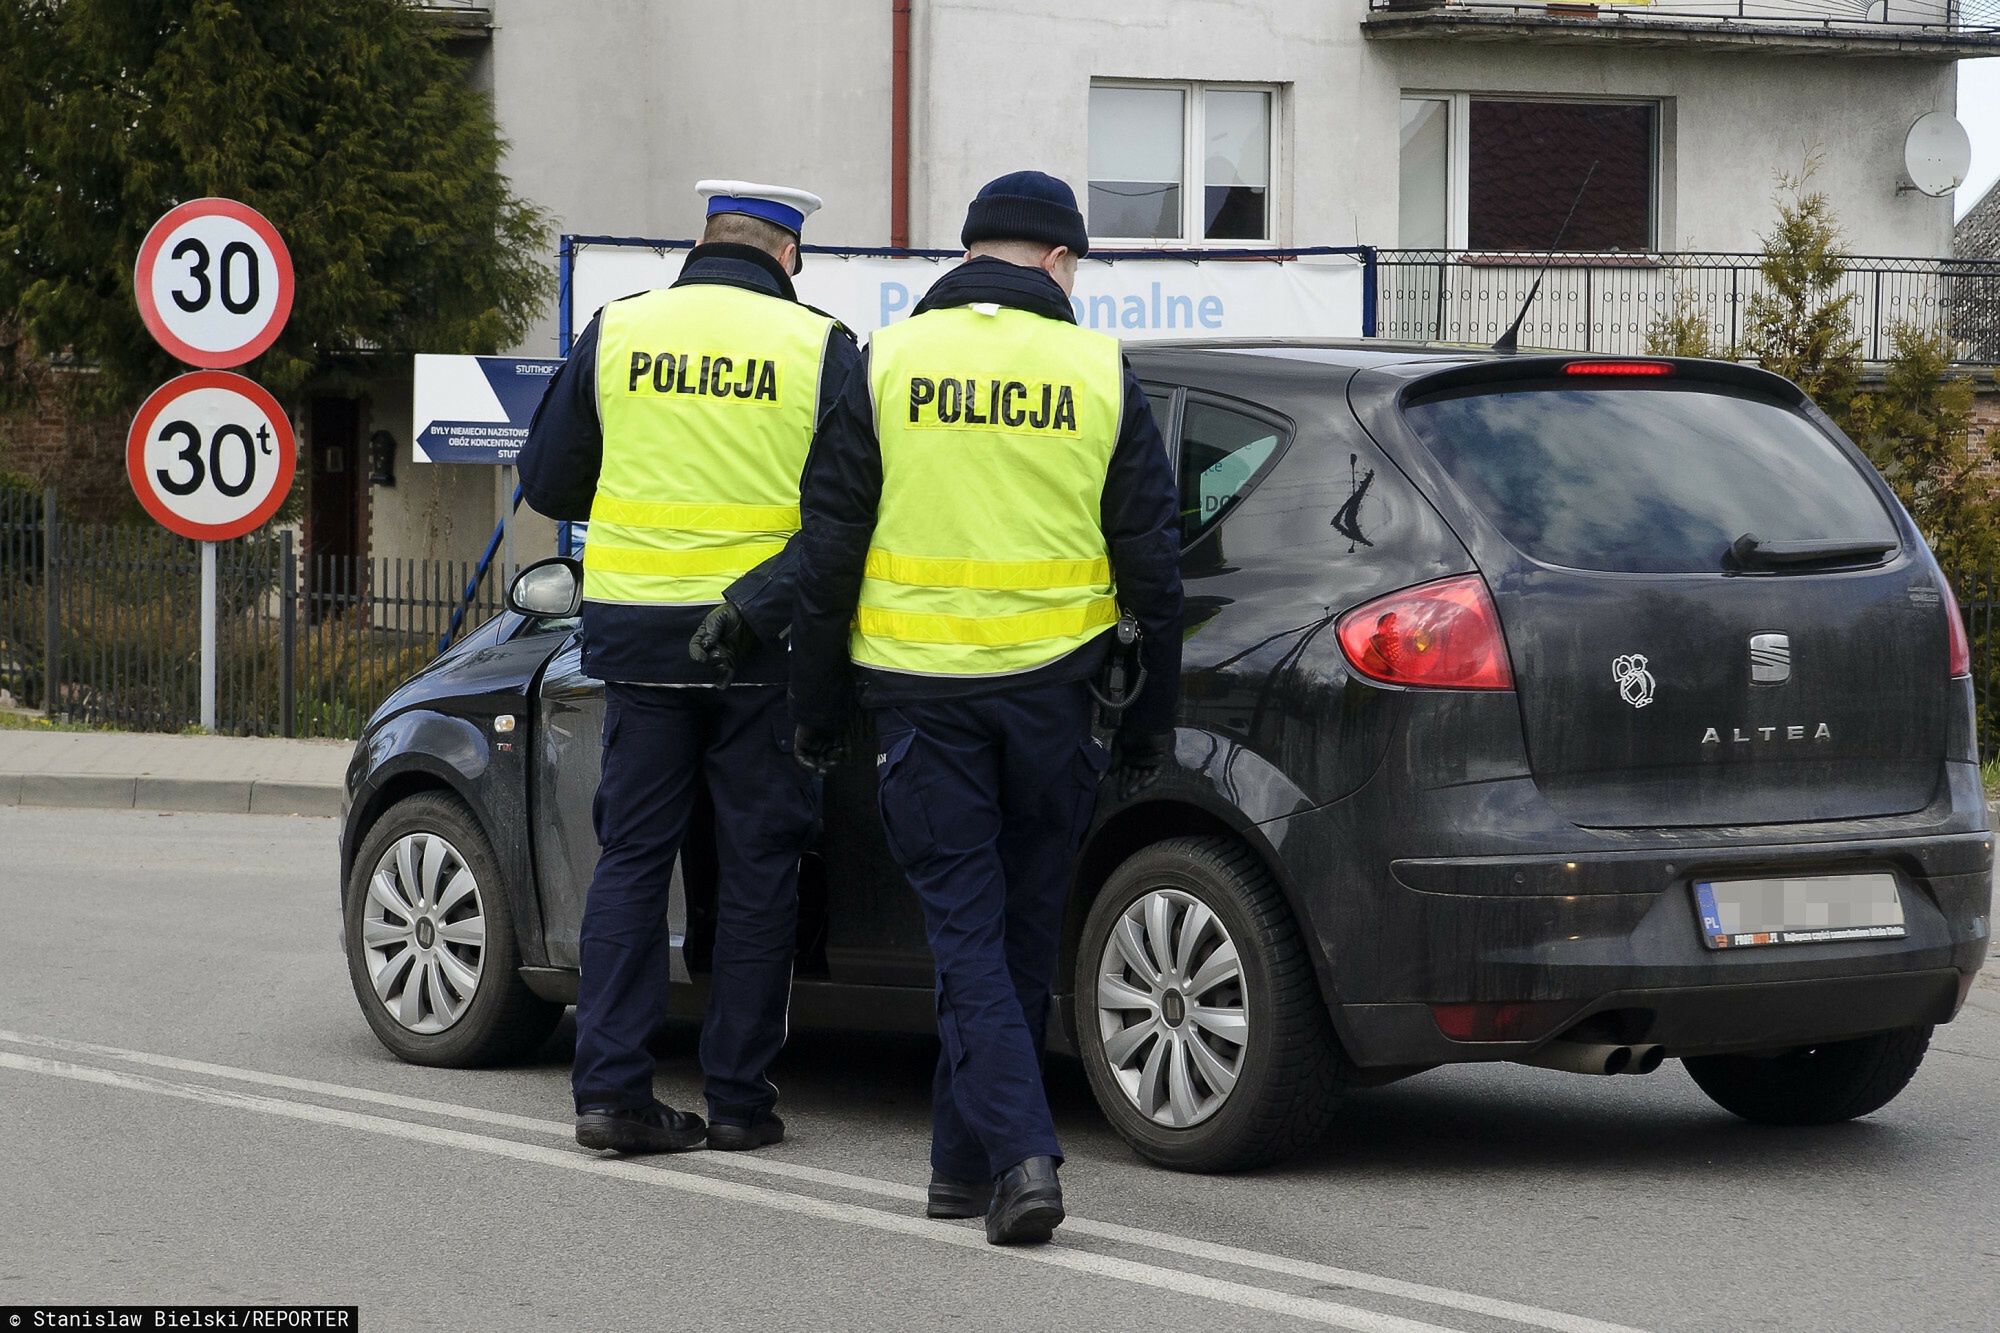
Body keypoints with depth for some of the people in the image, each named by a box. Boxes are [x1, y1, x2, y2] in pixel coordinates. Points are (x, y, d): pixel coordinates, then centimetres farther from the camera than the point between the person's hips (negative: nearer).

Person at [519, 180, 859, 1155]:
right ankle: (740, 1099, 8)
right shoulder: (820, 347, -4)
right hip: (762, 643, -2)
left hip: (638, 631, 2)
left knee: (632, 854, 9)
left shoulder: (617, 332, 2)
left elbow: (547, 483, 9)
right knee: (757, 864, 7)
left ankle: (611, 1085, 1)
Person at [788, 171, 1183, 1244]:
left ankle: (1020, 1151, -14)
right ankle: (965, 1163, 23)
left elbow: (828, 552, 2)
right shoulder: (1099, 372, 2)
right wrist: (1149, 719, 12)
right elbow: (1151, 564, 4)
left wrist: (818, 707, 10)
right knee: (1024, 925, 14)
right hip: (1051, 685, 1)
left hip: (921, 688, -1)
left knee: (966, 925, 2)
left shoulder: (887, 363, 1)